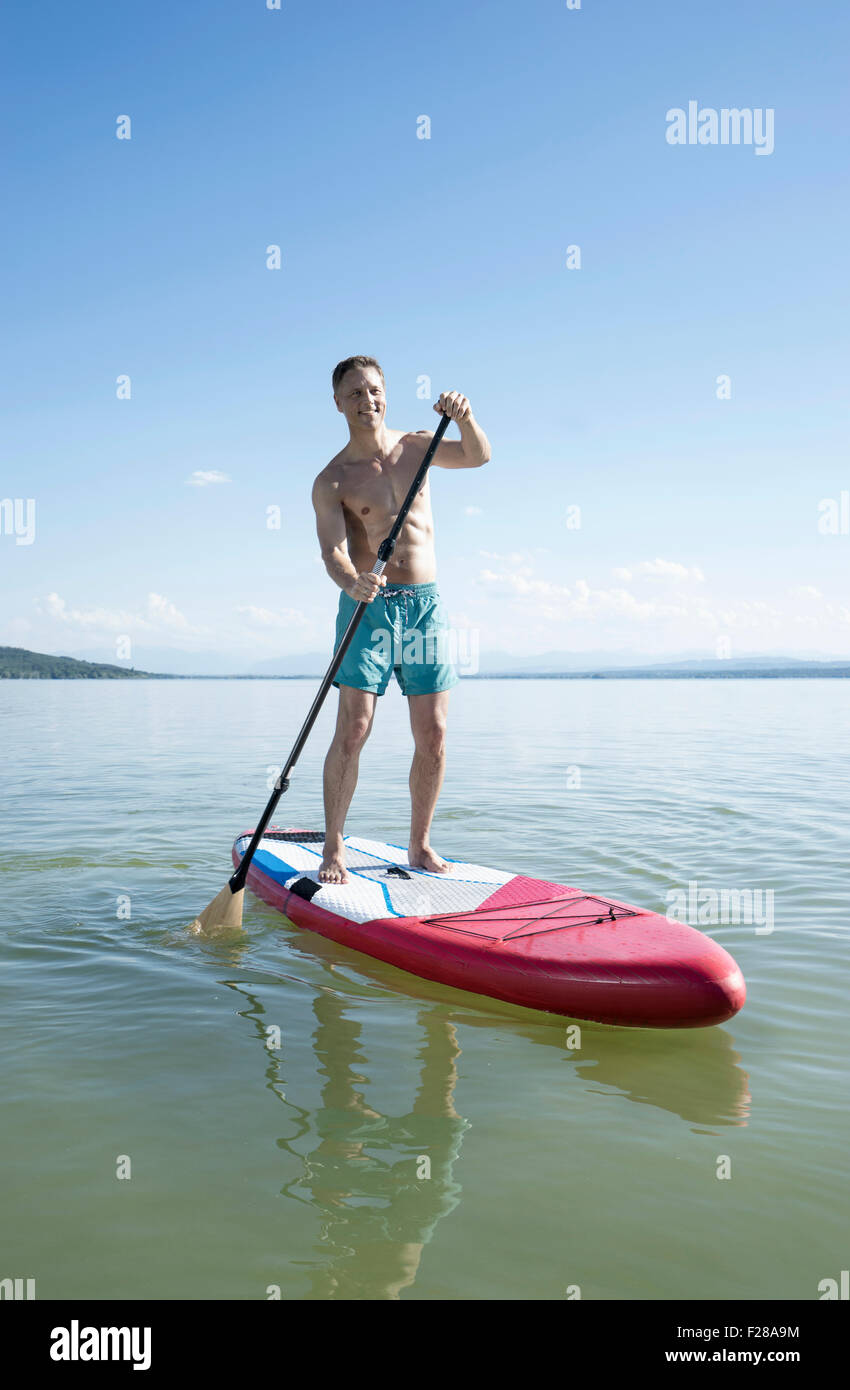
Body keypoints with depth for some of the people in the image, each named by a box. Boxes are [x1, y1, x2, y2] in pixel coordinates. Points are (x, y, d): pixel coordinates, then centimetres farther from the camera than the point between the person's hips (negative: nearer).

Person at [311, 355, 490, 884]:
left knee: (433, 736, 2)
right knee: (353, 730, -11)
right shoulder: (332, 480, -1)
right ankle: (334, 847, 3)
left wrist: (464, 415, -26)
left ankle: (420, 845, 16)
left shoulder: (416, 446, 10)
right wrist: (352, 582, -36)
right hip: (369, 604, -3)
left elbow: (478, 456, -6)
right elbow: (333, 551, -14)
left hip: (426, 602, 3)